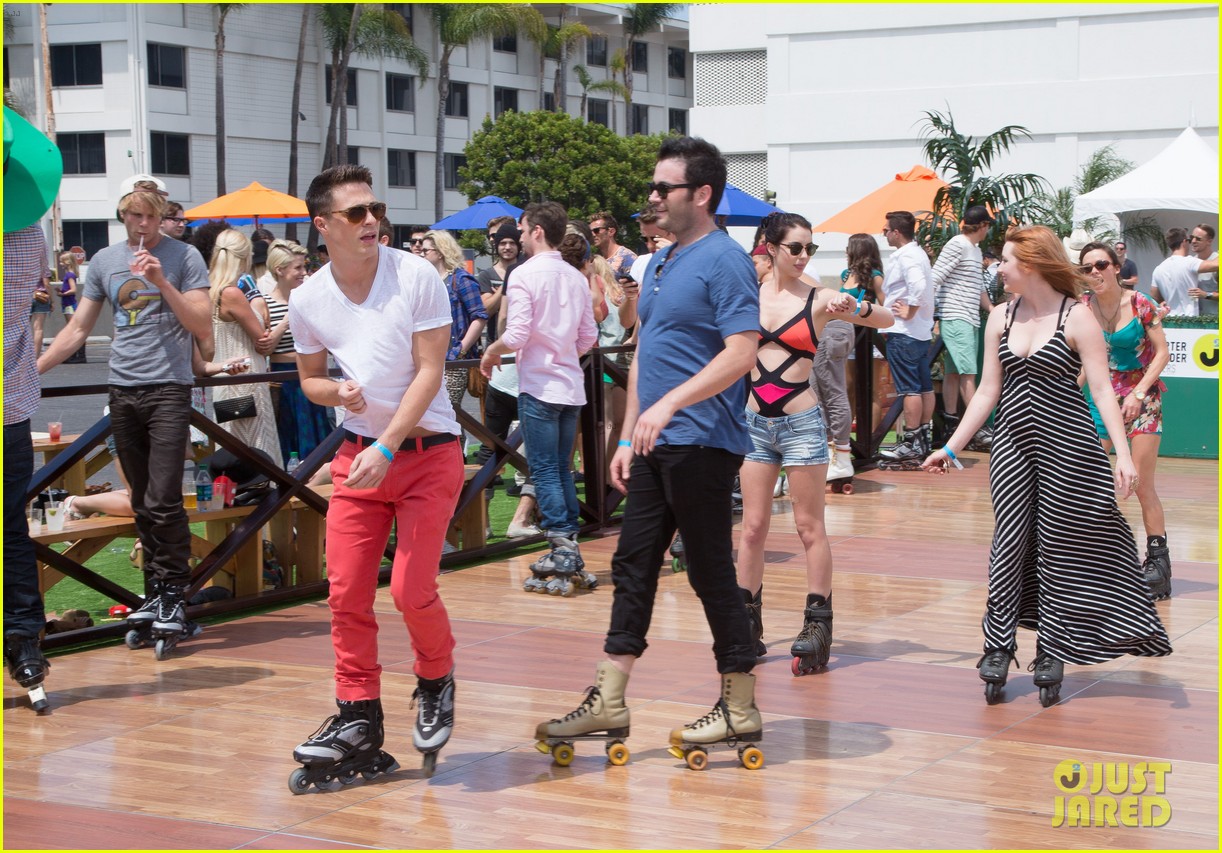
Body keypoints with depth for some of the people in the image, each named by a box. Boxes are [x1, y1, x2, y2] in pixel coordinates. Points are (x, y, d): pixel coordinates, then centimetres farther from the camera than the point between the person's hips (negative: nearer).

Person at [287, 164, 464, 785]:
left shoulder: (417, 276, -11)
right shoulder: (307, 300, 1)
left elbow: (429, 371, -12)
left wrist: (386, 448, -19)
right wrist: (336, 391, -10)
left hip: (428, 451, -4)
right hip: (358, 453, 4)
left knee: (411, 589, -10)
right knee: (346, 592, -1)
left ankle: (436, 684, 19)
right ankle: (358, 721, 11)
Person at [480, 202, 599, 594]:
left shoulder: (526, 274, -10)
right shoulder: (577, 278, 9)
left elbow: (516, 336, -16)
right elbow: (589, 337, 12)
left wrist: (491, 352, 1)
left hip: (539, 385, -6)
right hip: (571, 385, 6)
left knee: (545, 471, -2)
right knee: (562, 470, 12)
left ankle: (562, 550, -7)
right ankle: (571, 560, 13)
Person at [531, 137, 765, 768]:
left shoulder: (723, 261, -12)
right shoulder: (659, 264, 16)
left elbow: (741, 352, -21)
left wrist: (669, 404, -27)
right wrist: (628, 437, 17)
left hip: (701, 446, -9)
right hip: (655, 448, 9)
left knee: (712, 573, -2)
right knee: (632, 567, 10)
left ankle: (741, 710, 8)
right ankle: (608, 703, 16)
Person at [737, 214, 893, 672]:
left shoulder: (819, 299, -4)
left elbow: (886, 320, -10)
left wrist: (857, 308, -29)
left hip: (802, 423, -3)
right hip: (756, 422, 3)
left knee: (810, 527, 2)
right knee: (753, 527, 7)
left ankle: (817, 624, 8)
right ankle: (746, 623, 15)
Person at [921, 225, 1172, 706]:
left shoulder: (1076, 317, -8)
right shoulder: (1001, 319, 8)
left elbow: (1101, 389, -11)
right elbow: (988, 390, 12)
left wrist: (1123, 454, -19)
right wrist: (951, 448, 10)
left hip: (1066, 445, -4)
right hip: (1012, 445, 4)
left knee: (1060, 545, 2)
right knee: (1009, 543, 1)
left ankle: (1050, 653, 11)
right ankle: (998, 649, 6)